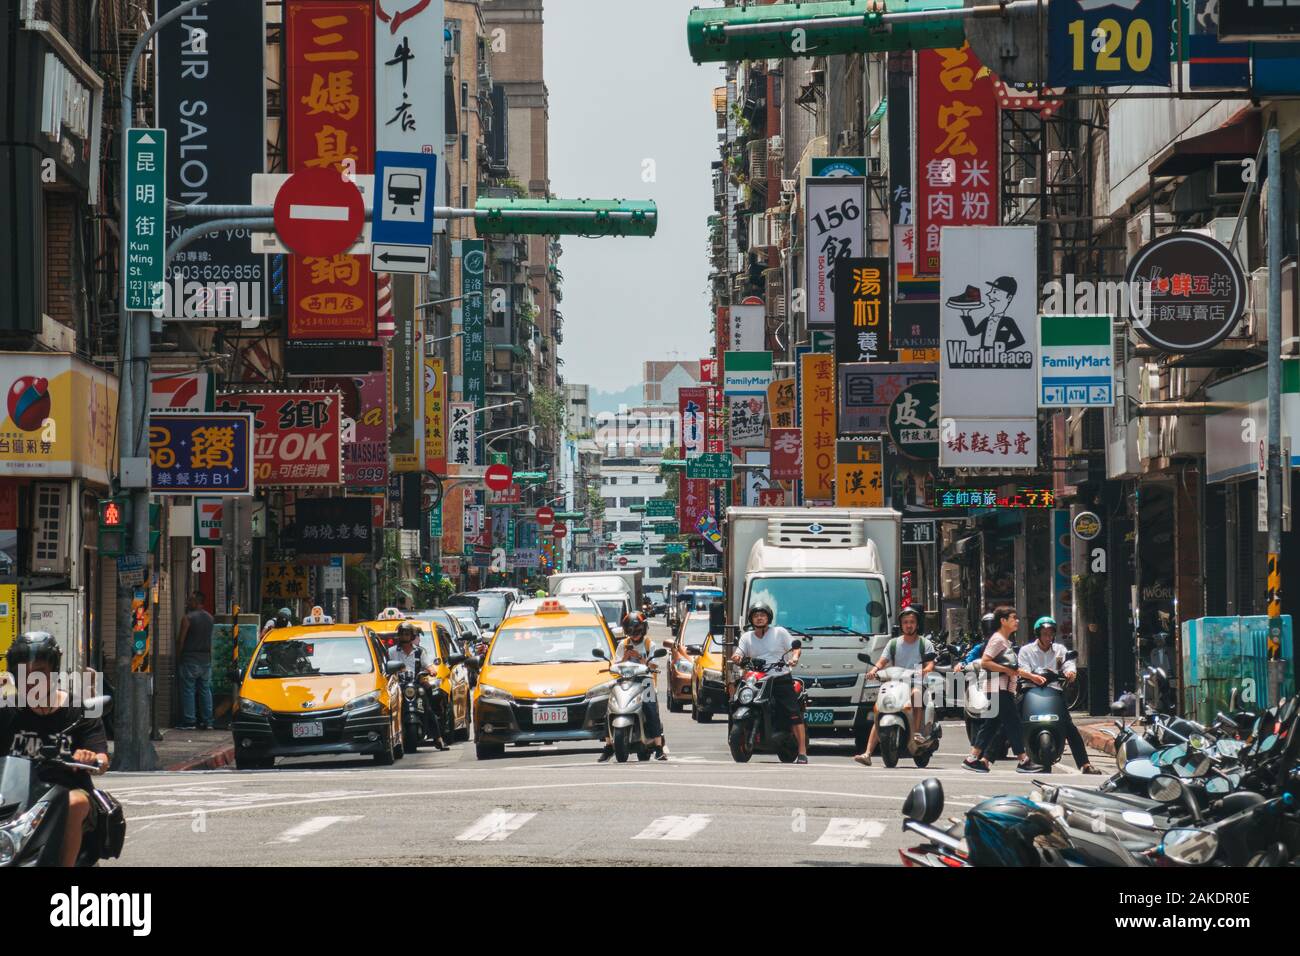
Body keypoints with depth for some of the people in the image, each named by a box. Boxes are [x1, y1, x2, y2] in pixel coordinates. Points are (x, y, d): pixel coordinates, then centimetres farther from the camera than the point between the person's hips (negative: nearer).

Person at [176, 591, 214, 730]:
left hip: (190, 658, -6)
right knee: (205, 690, 9)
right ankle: (207, 721, 8)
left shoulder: (188, 618, -11)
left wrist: (178, 658, -1)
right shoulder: (209, 618, 8)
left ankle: (188, 722, -4)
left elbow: (181, 640, -10)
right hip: (206, 658, 6)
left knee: (188, 690, -1)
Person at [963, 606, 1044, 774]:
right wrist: (1006, 670, -19)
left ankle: (973, 759, 8)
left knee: (990, 725, 8)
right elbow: (985, 662, -19)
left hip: (1004, 689, 10)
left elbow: (1011, 668, 25)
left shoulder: (1006, 641, 21)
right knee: (1013, 723, -8)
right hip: (999, 690, -10)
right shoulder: (997, 639, -11)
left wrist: (1031, 676, 20)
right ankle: (1023, 761, -6)